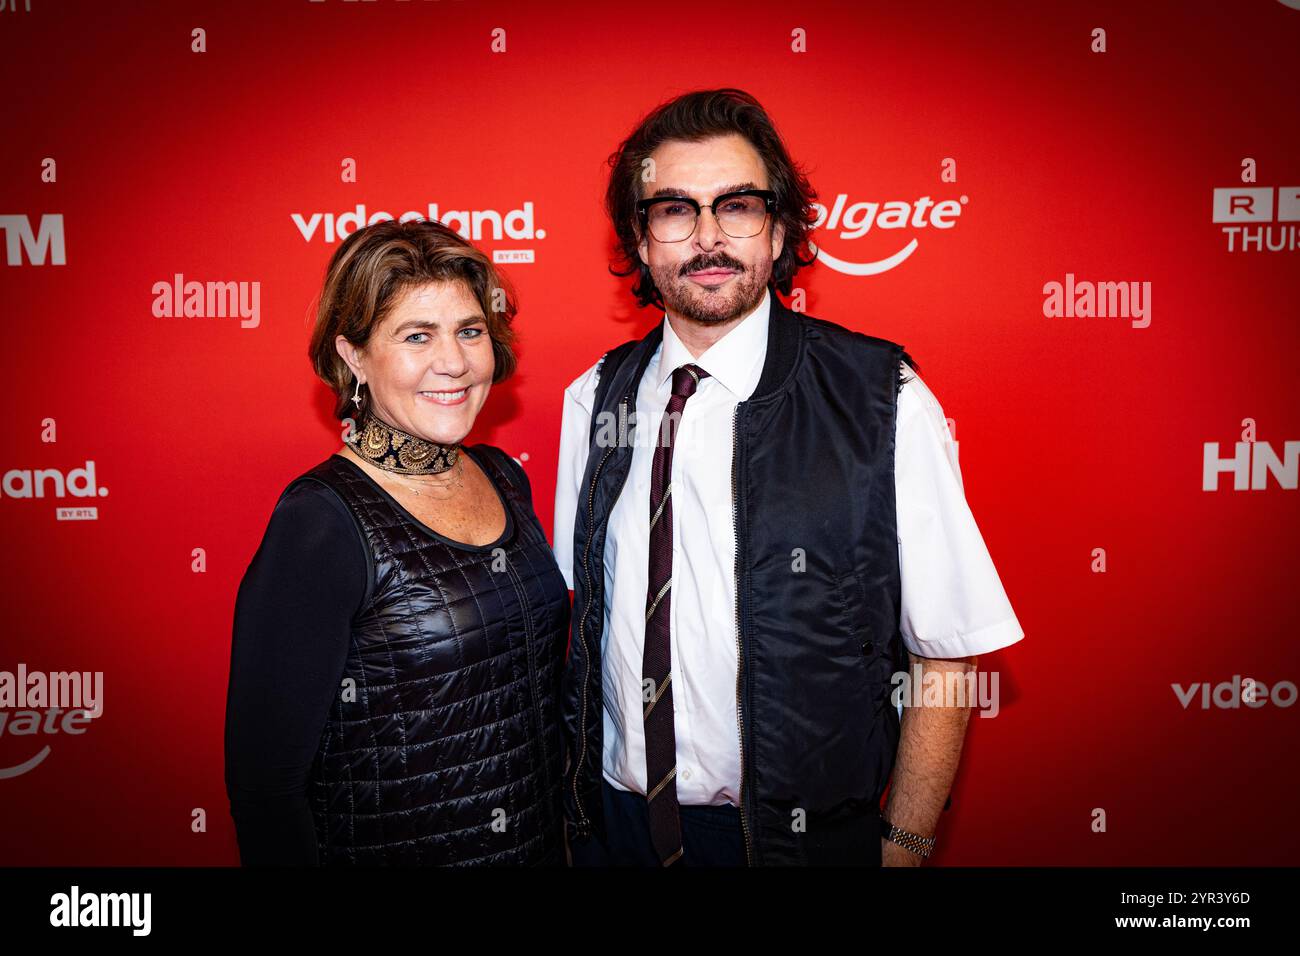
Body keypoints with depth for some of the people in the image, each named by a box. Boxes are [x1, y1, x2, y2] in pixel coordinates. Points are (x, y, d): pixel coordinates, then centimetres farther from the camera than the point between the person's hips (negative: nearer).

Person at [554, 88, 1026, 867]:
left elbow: (947, 656, -11)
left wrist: (903, 845, -11)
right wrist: (568, 807, 4)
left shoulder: (882, 401, -14)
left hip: (802, 831, -3)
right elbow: (578, 614, 6)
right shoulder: (593, 400, -2)